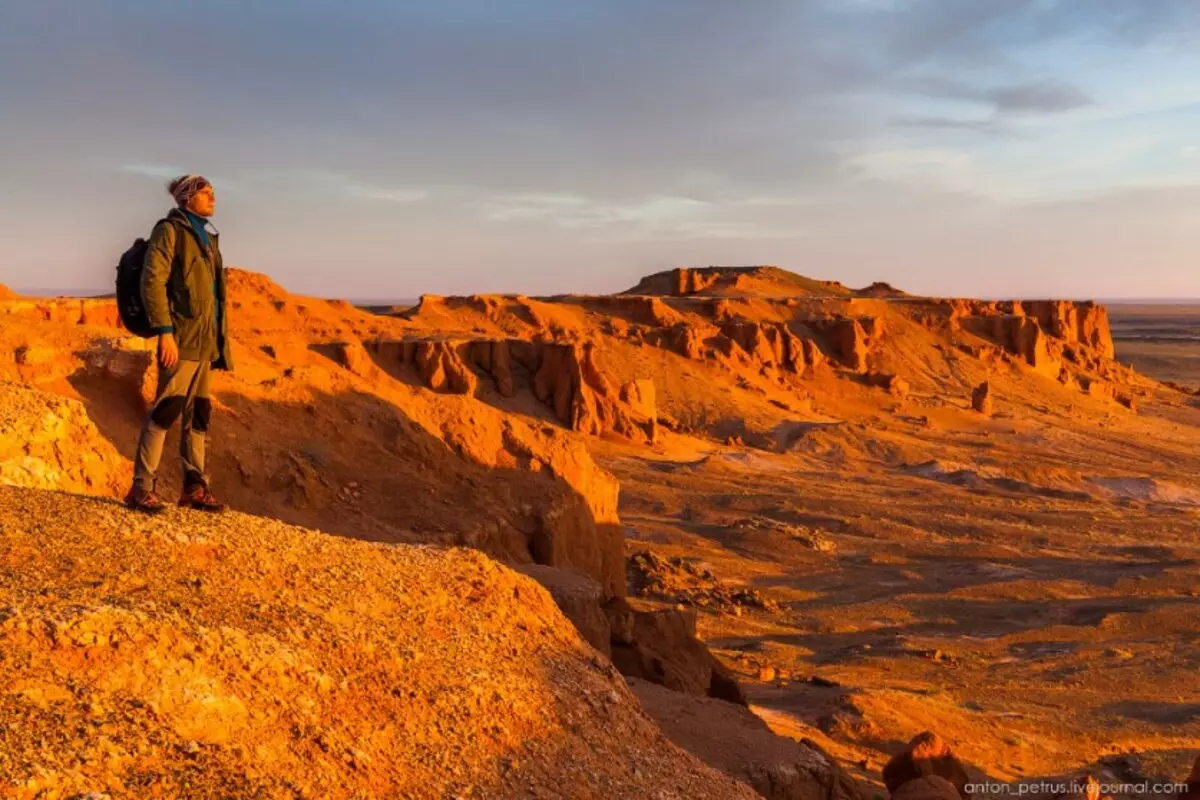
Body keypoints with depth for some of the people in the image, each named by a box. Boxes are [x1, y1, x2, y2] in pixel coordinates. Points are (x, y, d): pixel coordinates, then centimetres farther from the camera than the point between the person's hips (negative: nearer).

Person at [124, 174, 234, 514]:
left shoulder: (206, 236, 19)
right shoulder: (170, 230, -5)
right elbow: (152, 281, -14)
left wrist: (218, 339, 18)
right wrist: (165, 331, -22)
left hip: (204, 338, 8)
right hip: (182, 336, -8)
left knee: (199, 413, 9)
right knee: (167, 408, -12)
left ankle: (195, 488, 15)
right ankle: (142, 489, -5)